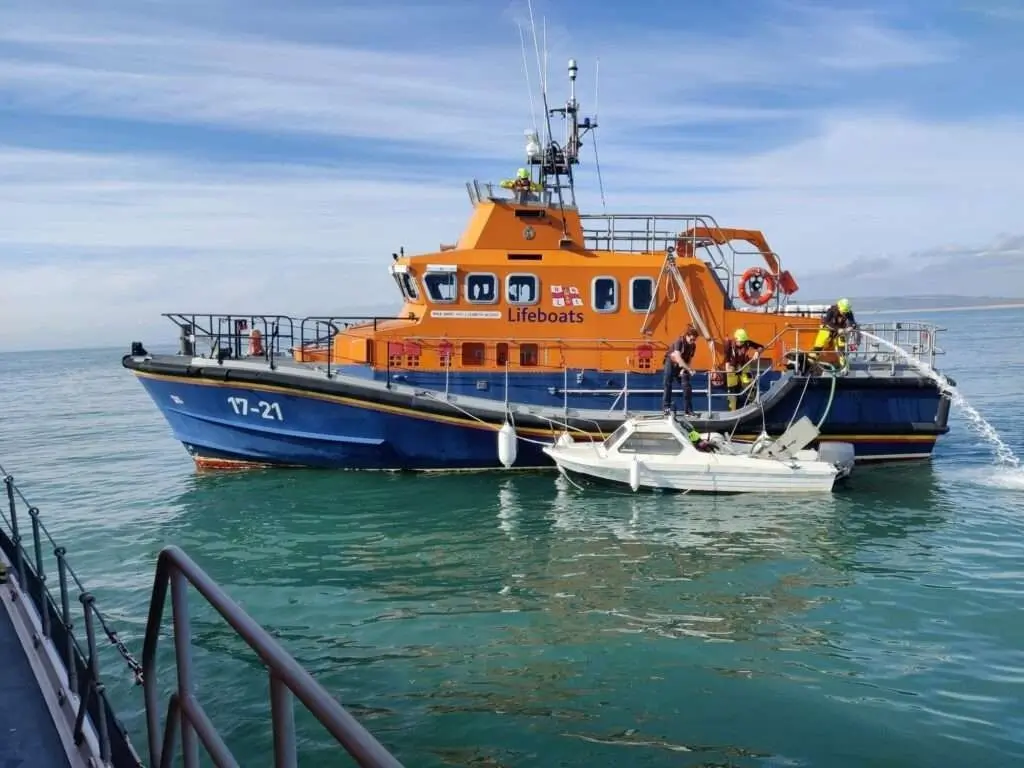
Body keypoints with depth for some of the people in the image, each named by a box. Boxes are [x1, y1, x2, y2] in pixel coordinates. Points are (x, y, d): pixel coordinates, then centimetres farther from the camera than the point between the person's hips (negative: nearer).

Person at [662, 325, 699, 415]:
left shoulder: (693, 346, -11)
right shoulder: (679, 342, -27)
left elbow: (689, 360, -4)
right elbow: (678, 358, -38)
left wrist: (684, 369, -21)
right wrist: (689, 369, -45)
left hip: (683, 366, 4)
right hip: (671, 362, -4)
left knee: (687, 385, -6)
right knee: (668, 384, -8)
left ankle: (688, 409, -4)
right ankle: (666, 406, -1)